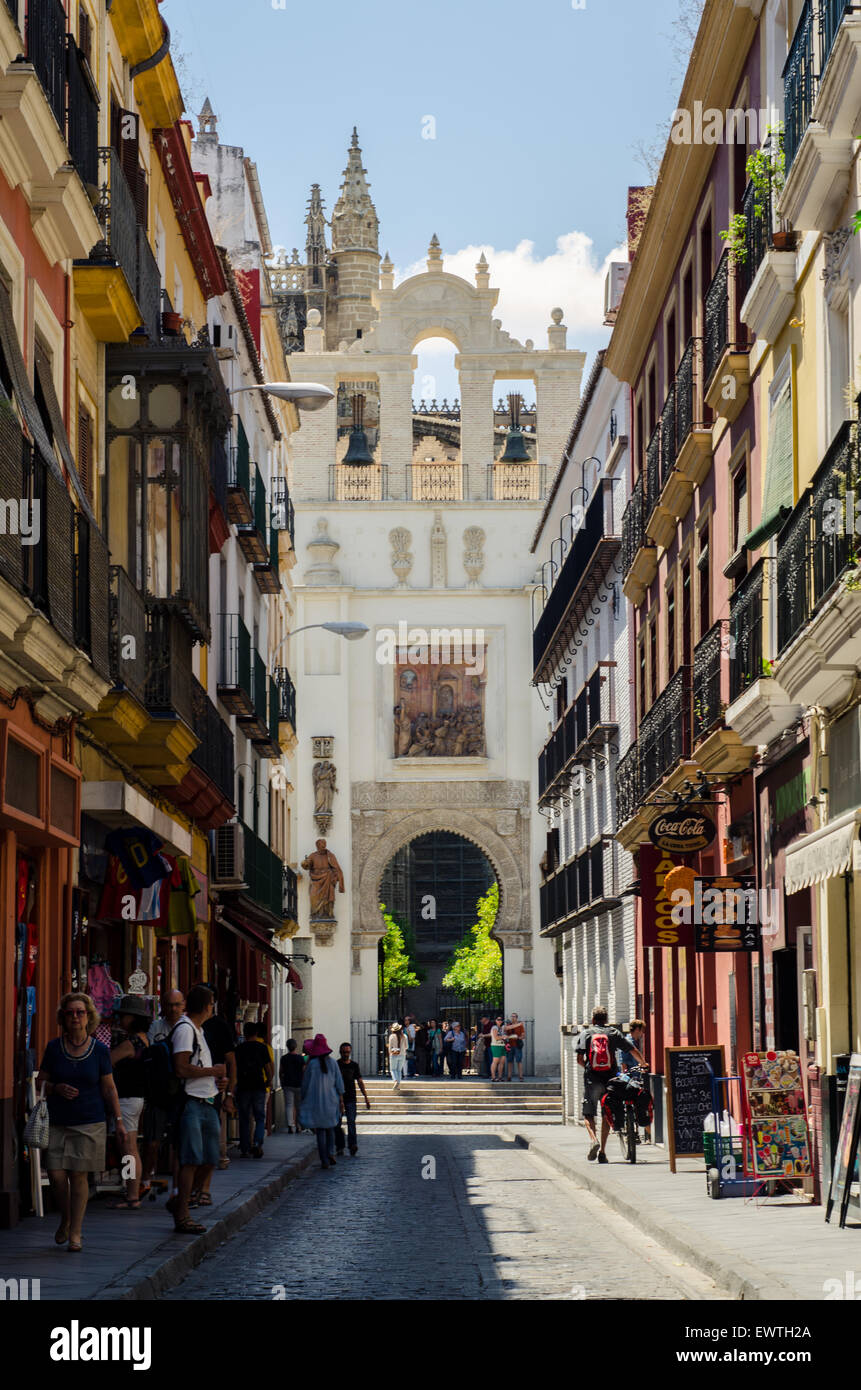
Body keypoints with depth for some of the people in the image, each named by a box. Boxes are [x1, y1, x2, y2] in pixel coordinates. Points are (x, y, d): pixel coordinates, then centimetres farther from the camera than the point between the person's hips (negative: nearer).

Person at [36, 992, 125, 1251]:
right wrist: (57, 1089, -13)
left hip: (89, 1123, -1)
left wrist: (119, 1121, 1)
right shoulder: (54, 1048, 2)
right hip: (57, 1122, 1)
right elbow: (40, 1083, 8)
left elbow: (109, 1089, 6)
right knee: (56, 1174, -4)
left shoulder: (99, 1050, 1)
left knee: (79, 1175, -2)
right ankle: (65, 1221, 23)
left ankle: (75, 1232, 8)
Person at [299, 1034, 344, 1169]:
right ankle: (331, 1153, 2)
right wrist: (341, 1099, 9)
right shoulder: (332, 1063, -1)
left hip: (316, 1101, -3)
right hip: (331, 1100, 3)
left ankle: (325, 1161, 0)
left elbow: (305, 1084, -3)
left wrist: (303, 1099, 9)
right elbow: (339, 1082, 2)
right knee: (330, 1128, 19)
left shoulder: (311, 1064, -9)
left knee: (320, 1130, 3)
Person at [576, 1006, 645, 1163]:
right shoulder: (614, 1033, 10)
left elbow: (579, 1059, -2)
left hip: (592, 1079, -1)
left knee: (588, 1113, 7)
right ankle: (602, 1152, 10)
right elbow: (634, 1052, 8)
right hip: (610, 1079, 1)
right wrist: (643, 1064, 27)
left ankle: (593, 1140, -21)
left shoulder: (586, 1033, 7)